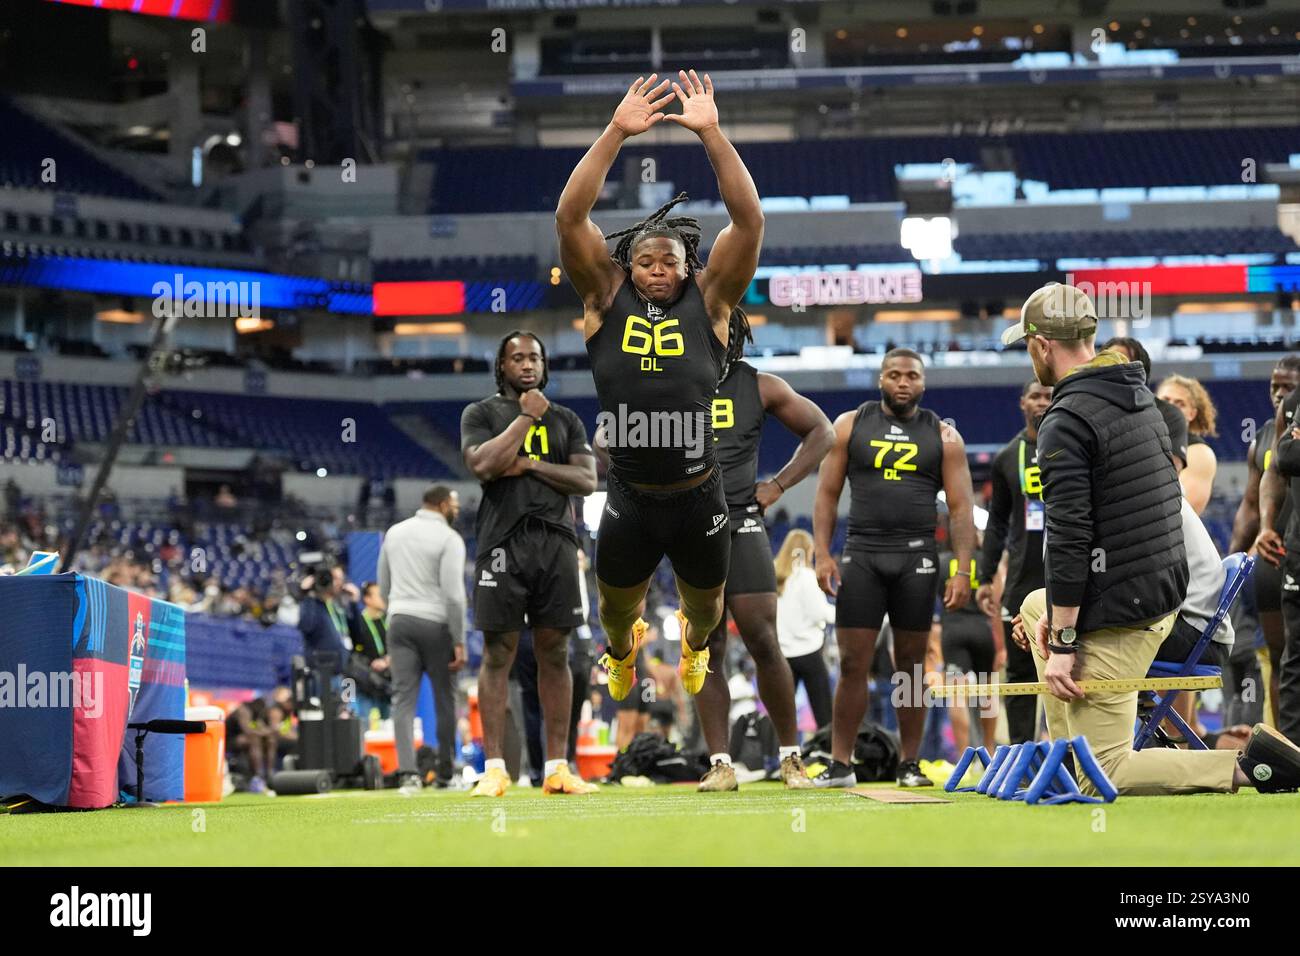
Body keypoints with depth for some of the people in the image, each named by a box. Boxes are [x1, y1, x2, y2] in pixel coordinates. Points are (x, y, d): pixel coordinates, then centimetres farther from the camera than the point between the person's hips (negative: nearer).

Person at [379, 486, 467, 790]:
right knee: (445, 698, 7)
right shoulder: (449, 539, -7)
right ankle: (445, 773, 11)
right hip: (436, 623, -4)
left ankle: (408, 771, -16)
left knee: (404, 697, -2)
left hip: (400, 620, 4)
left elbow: (384, 587, 18)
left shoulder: (394, 532, 12)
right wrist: (459, 641, -11)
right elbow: (453, 593, -13)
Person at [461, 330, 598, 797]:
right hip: (503, 542, -3)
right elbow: (483, 464, -12)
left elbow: (587, 479, 4)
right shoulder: (480, 414, 8)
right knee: (498, 655, -4)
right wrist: (527, 417, -6)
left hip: (556, 543, 3)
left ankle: (557, 768, 6)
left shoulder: (566, 420, 17)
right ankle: (494, 768, -3)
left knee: (554, 654, 3)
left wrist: (531, 465, -6)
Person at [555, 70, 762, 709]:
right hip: (629, 499, 0)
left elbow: (749, 221, -13)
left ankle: (695, 645, 59)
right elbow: (569, 218, -11)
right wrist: (616, 133, -18)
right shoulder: (606, 298, -2)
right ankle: (622, 652, 56)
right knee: (616, 608, 20)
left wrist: (711, 134, -19)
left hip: (698, 498, 0)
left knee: (705, 606, 22)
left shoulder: (707, 301, -3)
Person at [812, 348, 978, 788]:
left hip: (916, 558, 0)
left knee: (911, 664, 4)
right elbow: (827, 495, 7)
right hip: (861, 554, 0)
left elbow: (961, 508, 3)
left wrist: (962, 571, -6)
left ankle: (910, 764, 10)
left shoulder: (943, 436, 6)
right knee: (852, 664, -3)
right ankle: (840, 764, 1)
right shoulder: (850, 426, 7)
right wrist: (822, 554, -5)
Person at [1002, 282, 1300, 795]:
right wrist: (1057, 616, 20)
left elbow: (1068, 541, -21)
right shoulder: (1141, 397, 12)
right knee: (1036, 608, 35)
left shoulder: (1066, 422, -16)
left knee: (1103, 780, -4)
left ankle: (1251, 766, -16)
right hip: (1167, 593, 9)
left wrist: (1062, 645, -17)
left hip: (1116, 618, -9)